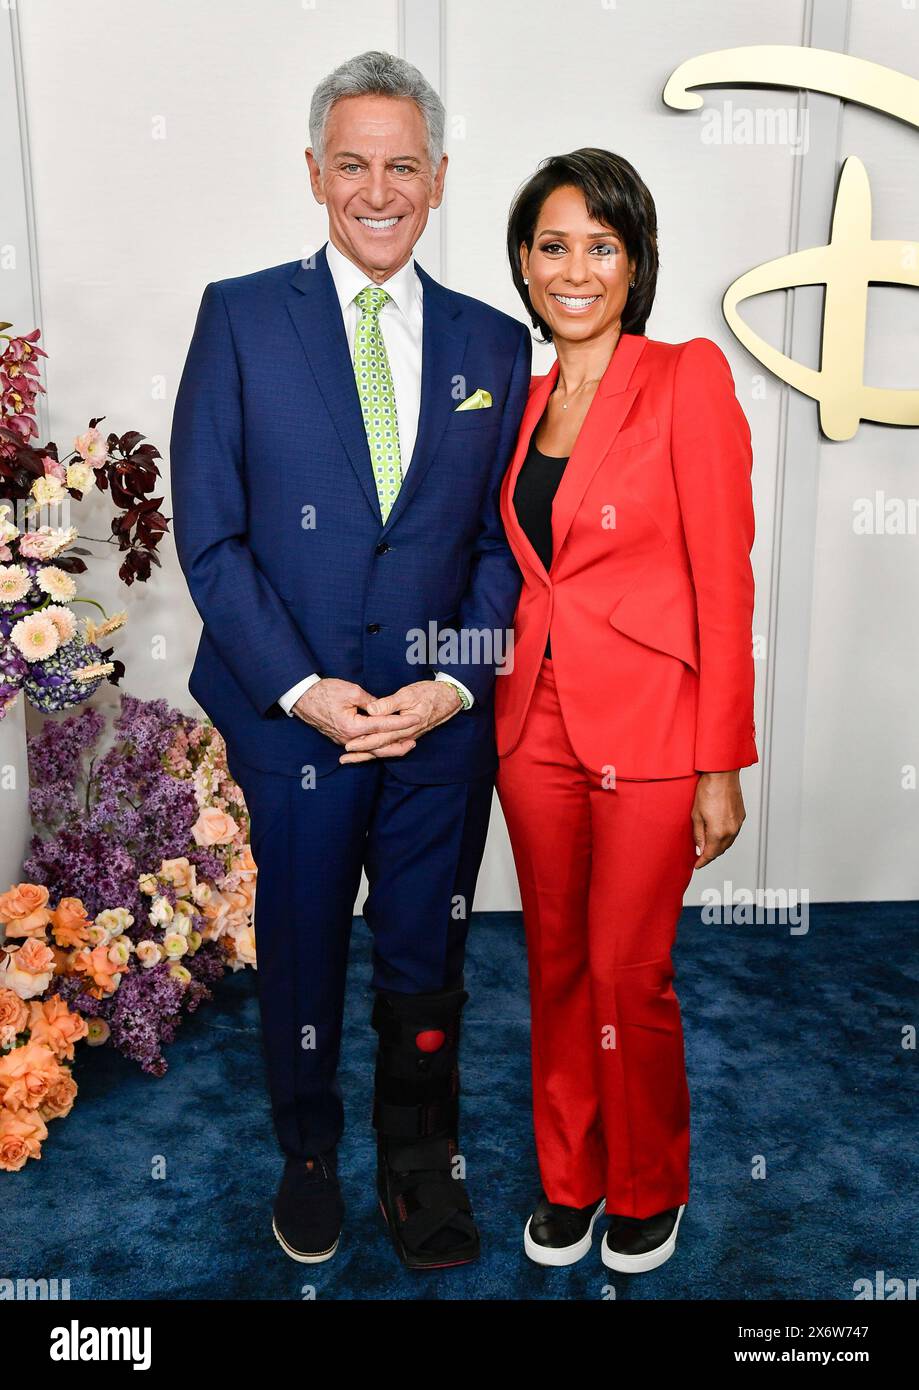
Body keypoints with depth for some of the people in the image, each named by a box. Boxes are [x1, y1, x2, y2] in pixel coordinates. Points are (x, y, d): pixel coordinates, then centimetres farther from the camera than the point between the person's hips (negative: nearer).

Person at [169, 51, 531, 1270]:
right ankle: (309, 1158, 41)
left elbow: (505, 541, 5)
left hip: (443, 723, 2)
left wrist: (451, 686, -8)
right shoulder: (241, 317, 0)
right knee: (301, 958, 16)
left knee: (427, 964, 14)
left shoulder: (494, 344, 6)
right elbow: (208, 532, -4)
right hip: (291, 716, -1)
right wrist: (302, 688, -12)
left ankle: (420, 1166, 38)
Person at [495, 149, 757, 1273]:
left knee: (627, 976, 6)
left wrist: (721, 767, -12)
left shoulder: (688, 379, -8)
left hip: (648, 728, -5)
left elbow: (724, 586, -11)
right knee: (556, 965, 15)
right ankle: (568, 1178, 37)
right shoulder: (526, 402, 10)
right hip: (536, 721, 5)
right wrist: (498, 704, 9)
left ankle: (647, 1191, 33)